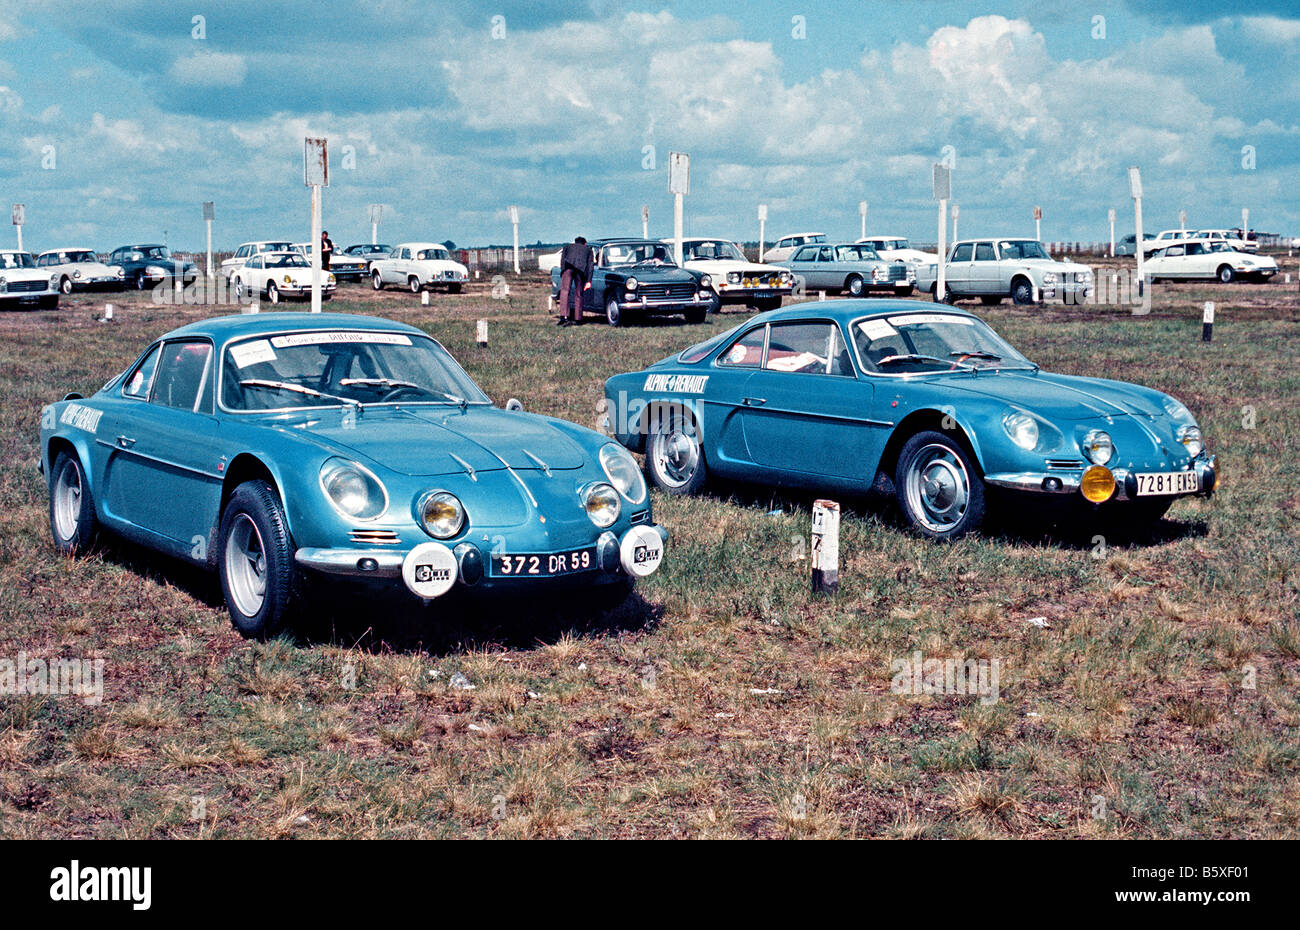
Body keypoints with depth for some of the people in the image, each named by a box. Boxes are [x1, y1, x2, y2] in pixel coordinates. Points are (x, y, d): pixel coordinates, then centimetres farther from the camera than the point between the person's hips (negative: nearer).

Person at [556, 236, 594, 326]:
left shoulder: (568, 246, 35)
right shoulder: (588, 249, 33)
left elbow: (562, 259, 19)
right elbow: (590, 265, 19)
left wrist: (563, 271, 15)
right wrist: (588, 281, 12)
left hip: (568, 266, -1)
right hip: (582, 268, 1)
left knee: (565, 291, -11)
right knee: (579, 294, 10)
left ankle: (564, 316, -27)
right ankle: (577, 319, 10)